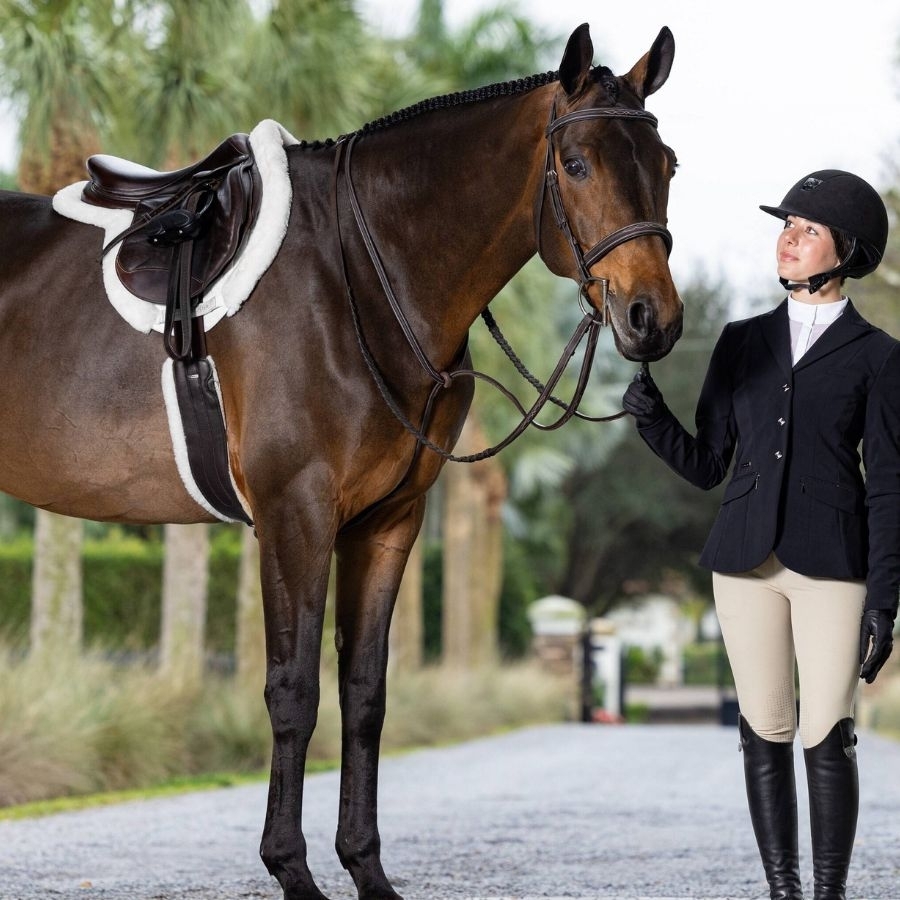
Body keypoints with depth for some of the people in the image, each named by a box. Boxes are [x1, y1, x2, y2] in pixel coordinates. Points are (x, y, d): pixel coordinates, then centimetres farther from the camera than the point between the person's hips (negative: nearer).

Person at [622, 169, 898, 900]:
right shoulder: (743, 343, 11)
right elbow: (705, 465, 10)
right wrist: (651, 418, -8)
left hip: (832, 565, -3)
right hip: (748, 559, 3)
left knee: (827, 739, -7)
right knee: (765, 736, 5)